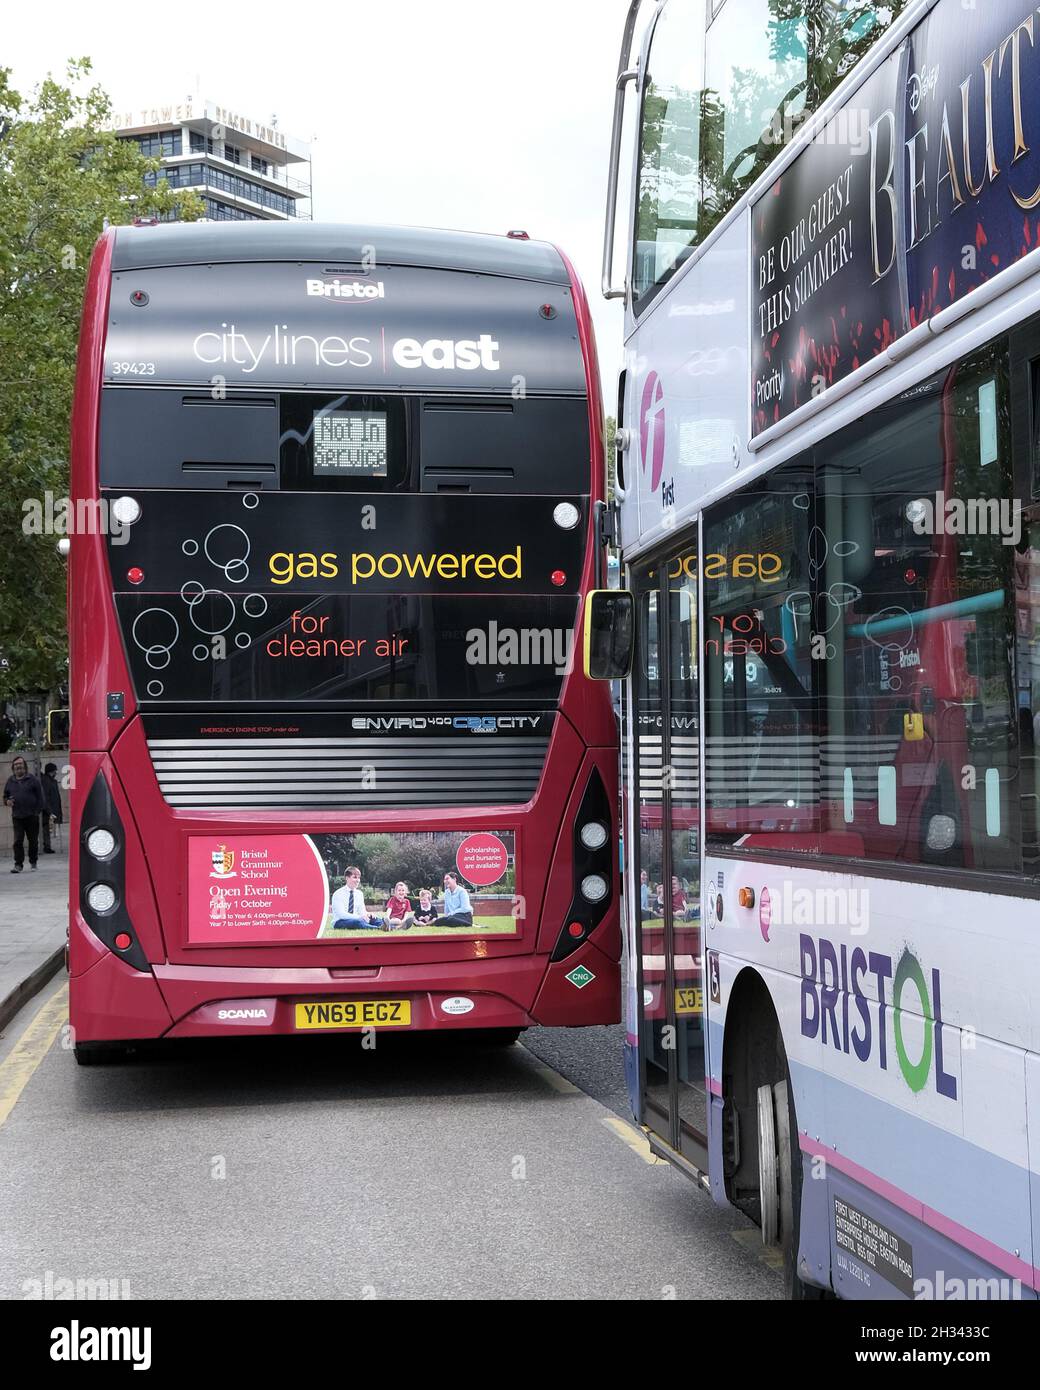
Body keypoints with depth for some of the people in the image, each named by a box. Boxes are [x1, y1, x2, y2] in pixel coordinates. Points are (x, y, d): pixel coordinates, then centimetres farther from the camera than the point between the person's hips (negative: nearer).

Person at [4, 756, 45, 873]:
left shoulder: (33, 779, 0)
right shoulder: (10, 781, 9)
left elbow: (40, 796, -1)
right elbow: (5, 795, 20)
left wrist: (39, 811, -8)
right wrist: (7, 801, -3)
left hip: (32, 816, -2)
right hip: (17, 816, 2)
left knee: (33, 840, 9)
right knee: (18, 841, -7)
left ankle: (33, 862, 24)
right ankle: (18, 864, -6)